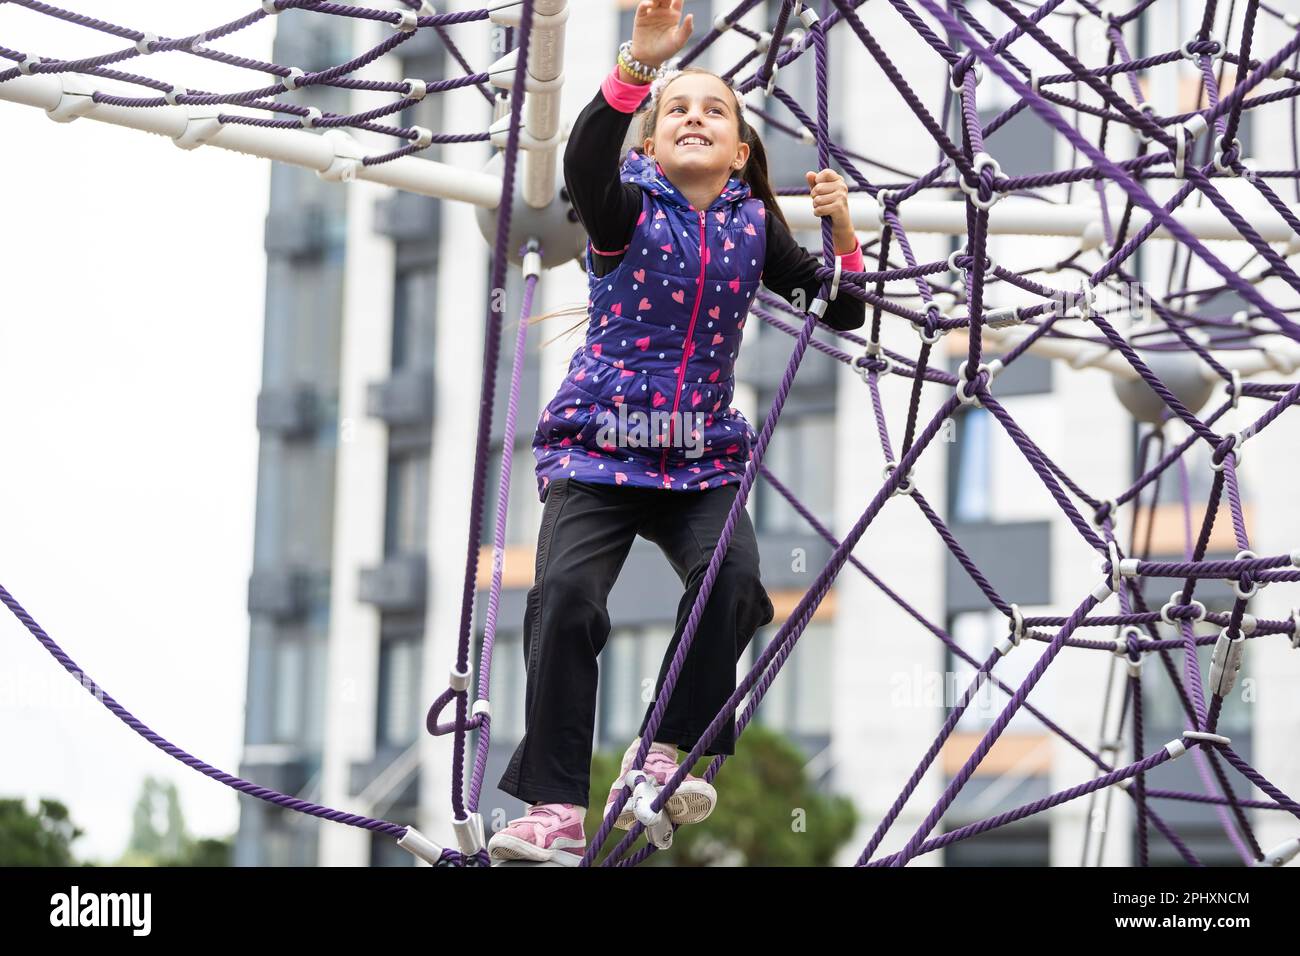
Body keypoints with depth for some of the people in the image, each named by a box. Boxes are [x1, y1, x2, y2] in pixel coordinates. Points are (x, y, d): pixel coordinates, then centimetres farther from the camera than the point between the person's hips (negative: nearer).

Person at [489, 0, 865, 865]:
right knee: (566, 592, -24)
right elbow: (583, 164, -27)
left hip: (703, 459, 3)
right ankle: (555, 811, -18)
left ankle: (665, 756, -12)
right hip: (599, 447, -2)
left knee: (731, 574, -27)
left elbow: (843, 313, 11)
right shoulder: (627, 211, -3)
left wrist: (842, 227, -8)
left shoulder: (754, 225, 8)